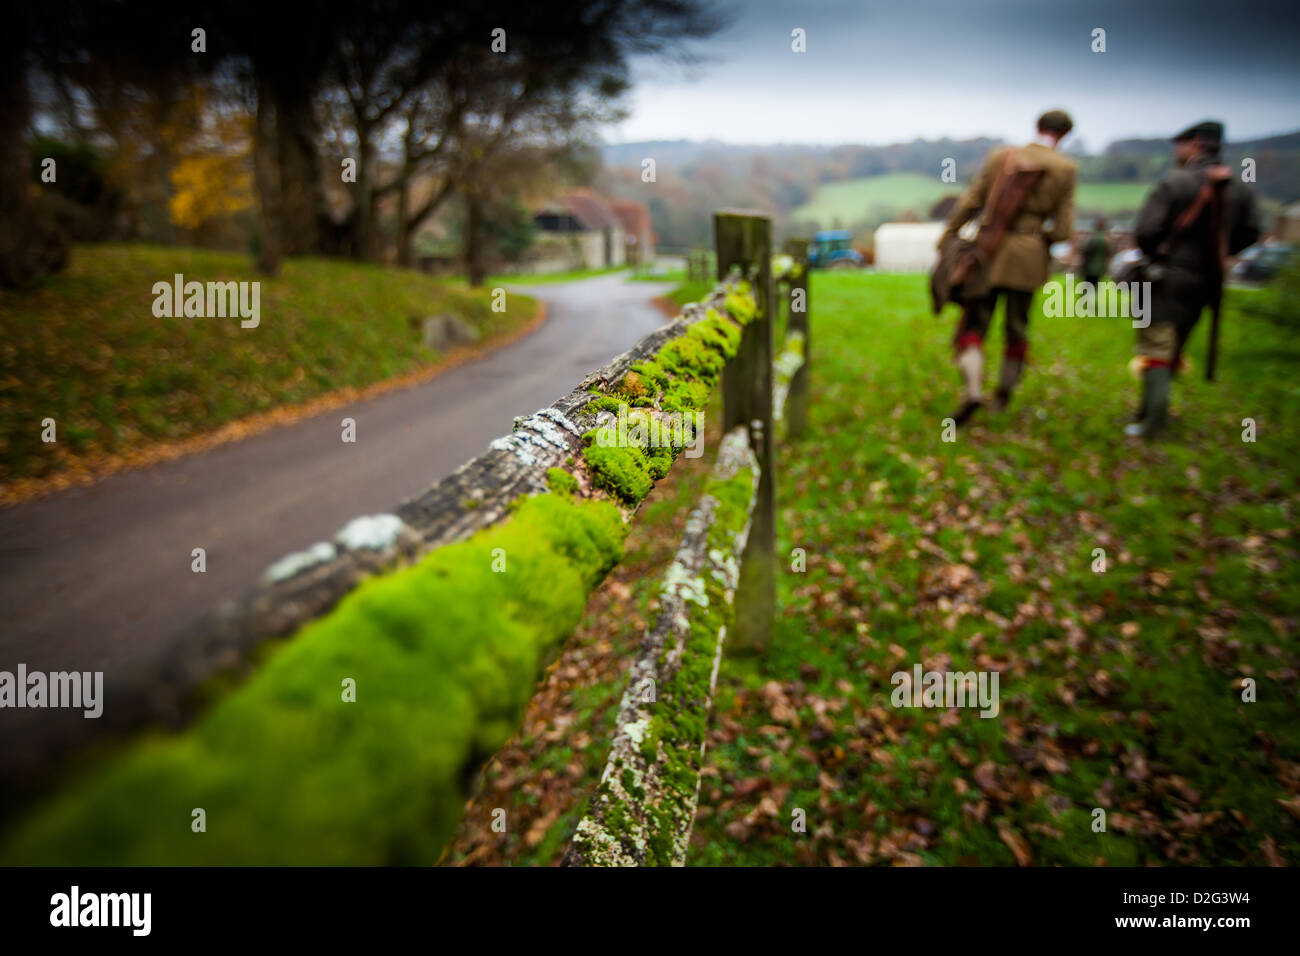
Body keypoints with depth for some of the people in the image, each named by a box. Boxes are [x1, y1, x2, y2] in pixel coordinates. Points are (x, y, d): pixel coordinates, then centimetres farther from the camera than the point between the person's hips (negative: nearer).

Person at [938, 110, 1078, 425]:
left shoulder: (1001, 156, 2)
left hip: (989, 249, 0)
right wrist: (1042, 239, 16)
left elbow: (970, 201, -1)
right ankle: (1003, 394, 25)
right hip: (1028, 256, 0)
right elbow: (1062, 229, -4)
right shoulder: (1065, 169, -2)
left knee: (973, 326, 2)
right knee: (1017, 328, 15)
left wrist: (947, 238, 5)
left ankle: (972, 389, -20)